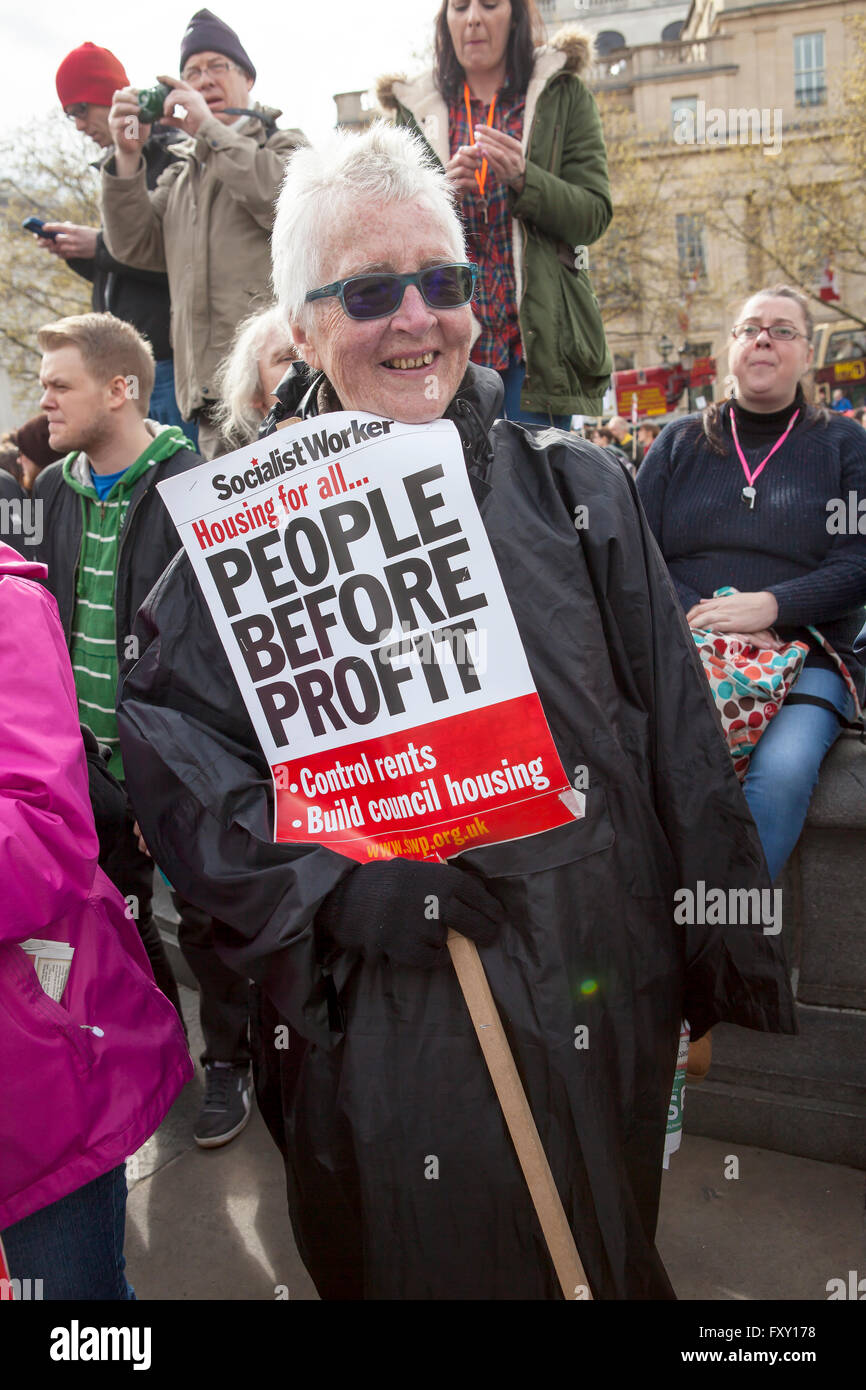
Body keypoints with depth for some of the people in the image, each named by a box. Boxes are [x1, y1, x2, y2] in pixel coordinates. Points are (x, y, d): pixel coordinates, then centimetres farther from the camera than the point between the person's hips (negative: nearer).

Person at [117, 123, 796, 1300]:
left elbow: (681, 744, 1)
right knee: (406, 1257, 19)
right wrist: (330, 883, -18)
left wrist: (724, 968, 4)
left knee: (595, 1256, 24)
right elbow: (166, 730, -6)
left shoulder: (574, 488, -2)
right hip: (378, 1019, -1)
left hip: (593, 1002, 2)